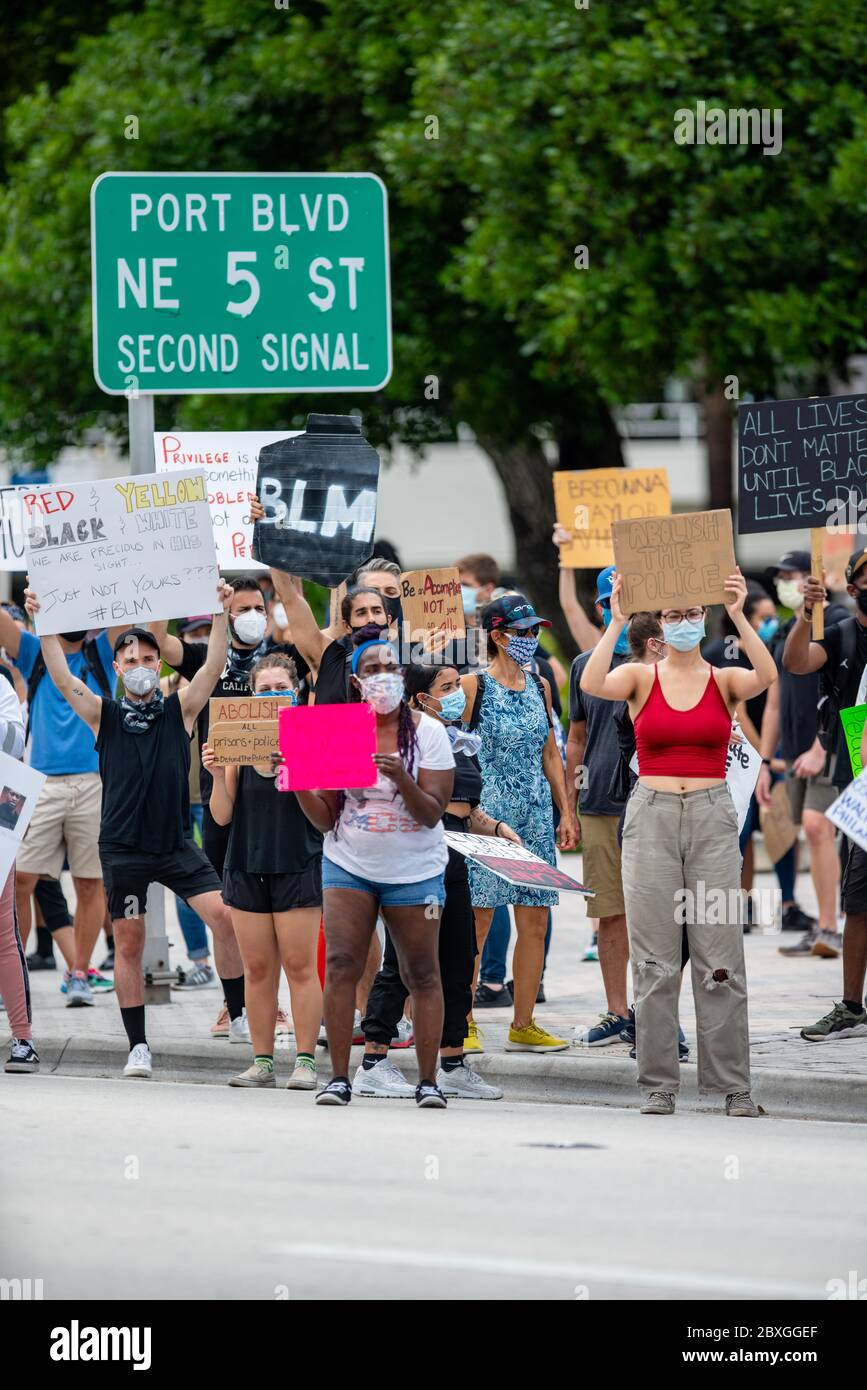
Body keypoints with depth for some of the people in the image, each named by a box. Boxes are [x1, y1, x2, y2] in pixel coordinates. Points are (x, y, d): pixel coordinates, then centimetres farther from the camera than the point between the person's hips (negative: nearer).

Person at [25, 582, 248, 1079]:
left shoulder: (179, 710, 4)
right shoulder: (105, 716, 3)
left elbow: (214, 667, -6)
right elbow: (63, 678, -7)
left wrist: (222, 615, -17)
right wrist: (44, 624, -16)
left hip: (176, 844, 0)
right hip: (123, 847, 0)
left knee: (224, 915, -15)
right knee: (129, 943, 2)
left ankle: (240, 1018, -3)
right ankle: (138, 1047, 9)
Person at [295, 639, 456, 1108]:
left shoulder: (427, 732, -3)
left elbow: (432, 813, -9)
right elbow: (325, 819, 5)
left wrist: (402, 779, -26)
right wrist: (299, 783, -13)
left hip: (413, 871, -1)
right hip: (349, 865, 1)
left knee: (421, 973, -1)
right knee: (340, 964, -10)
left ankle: (428, 1081, 6)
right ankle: (339, 1077, -7)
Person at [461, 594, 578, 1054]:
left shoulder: (539, 687, 14)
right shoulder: (473, 686, -4)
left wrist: (565, 812, 15)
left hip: (535, 815, 6)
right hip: (487, 814, -6)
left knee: (535, 921, 4)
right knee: (478, 917, -6)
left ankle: (523, 1025, 10)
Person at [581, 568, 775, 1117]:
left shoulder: (725, 681, 5)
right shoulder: (640, 678, 4)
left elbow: (766, 677, -18)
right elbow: (592, 684, -17)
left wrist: (739, 616, -25)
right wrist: (617, 622, -22)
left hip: (712, 819, 0)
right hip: (652, 818, 0)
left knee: (721, 958, -1)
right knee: (655, 961, 0)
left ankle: (733, 1083, 3)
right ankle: (659, 1084, 5)